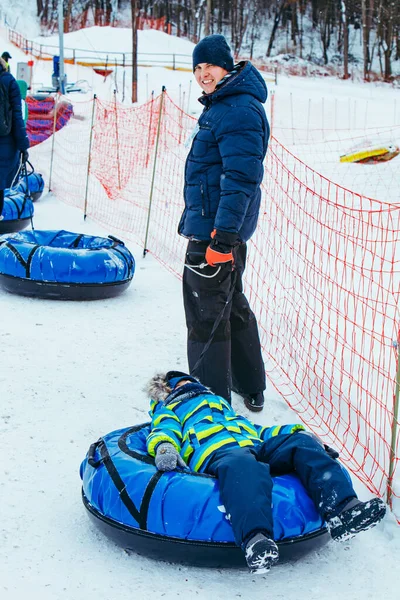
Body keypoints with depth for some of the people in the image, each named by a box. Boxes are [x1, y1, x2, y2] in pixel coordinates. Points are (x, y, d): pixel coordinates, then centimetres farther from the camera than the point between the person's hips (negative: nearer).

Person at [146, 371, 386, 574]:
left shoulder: (220, 402, 48)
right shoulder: (168, 409, 34)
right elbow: (165, 430, 11)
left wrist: (304, 438, 24)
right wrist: (164, 447, -17)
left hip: (256, 447, 6)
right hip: (216, 452, -6)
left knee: (301, 442, -21)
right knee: (243, 466, -40)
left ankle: (342, 510, -39)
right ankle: (256, 538, -65)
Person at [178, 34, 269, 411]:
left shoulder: (239, 111, -19)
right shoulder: (221, 106, 15)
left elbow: (241, 178, -26)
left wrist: (223, 235, -30)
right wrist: (198, 220, 28)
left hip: (217, 229, -11)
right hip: (216, 227, 11)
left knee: (207, 316, -3)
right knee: (232, 308, 21)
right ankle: (250, 388, 35)